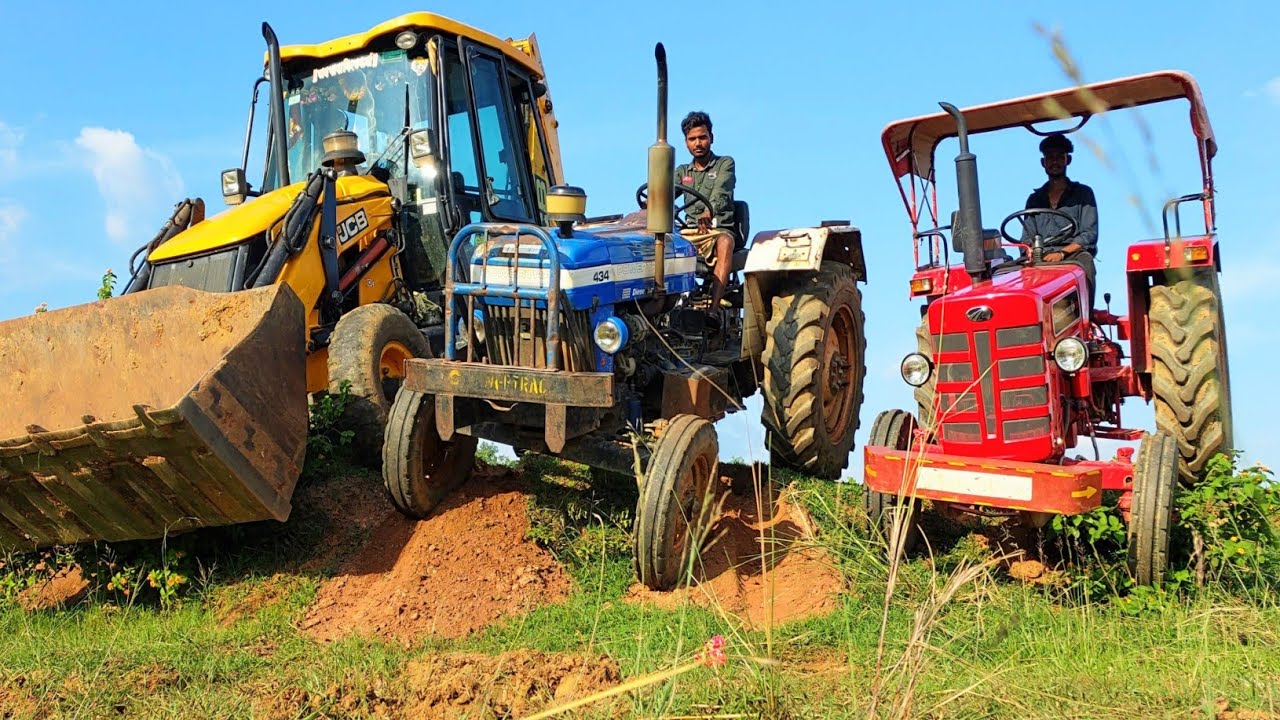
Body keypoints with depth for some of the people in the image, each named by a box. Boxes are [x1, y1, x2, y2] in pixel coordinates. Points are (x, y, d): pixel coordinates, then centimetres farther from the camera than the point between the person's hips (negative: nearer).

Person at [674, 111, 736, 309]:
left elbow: (720, 194, -15)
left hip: (718, 230, -4)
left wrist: (709, 211, -38)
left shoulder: (725, 164, 6)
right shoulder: (682, 171, 21)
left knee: (724, 241, -39)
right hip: (689, 232, 5)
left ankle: (714, 306, -51)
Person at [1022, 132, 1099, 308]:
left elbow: (1089, 234, 3)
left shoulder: (1082, 193, 15)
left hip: (1074, 254, -2)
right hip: (1041, 258, 2)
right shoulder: (1034, 199, 25)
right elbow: (1027, 238, 19)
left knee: (1083, 261, -40)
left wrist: (1062, 253, -14)